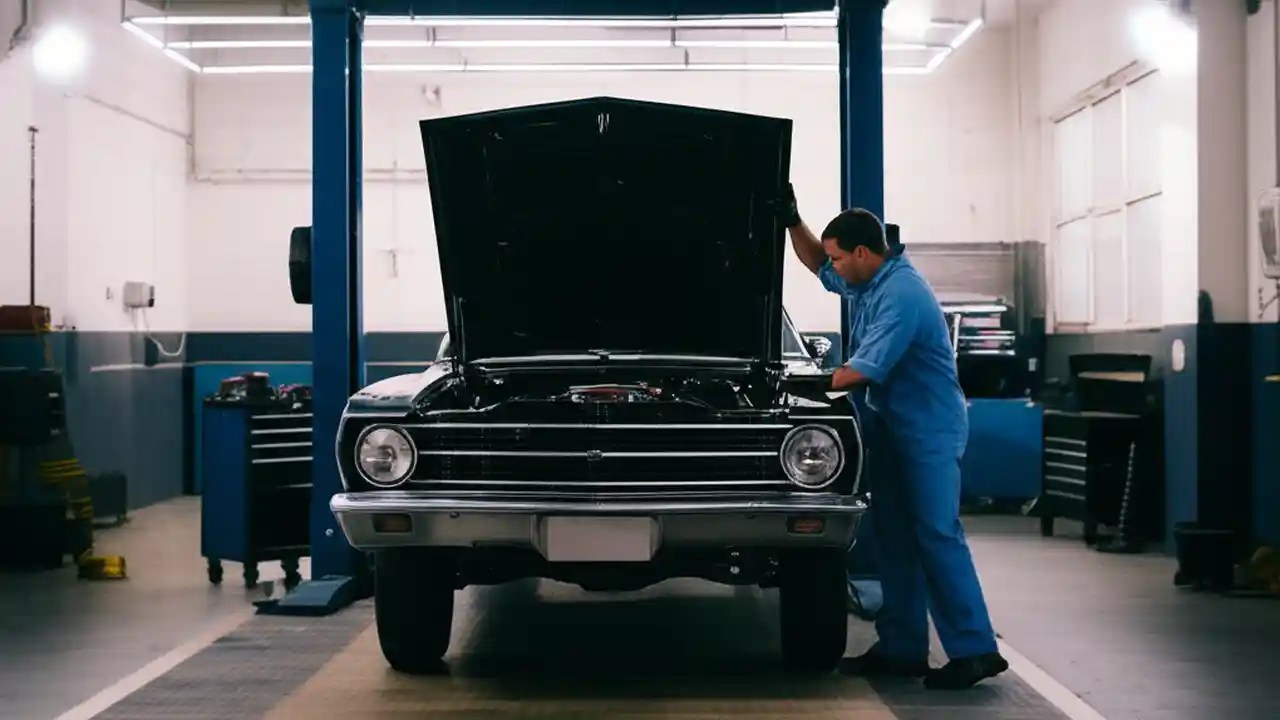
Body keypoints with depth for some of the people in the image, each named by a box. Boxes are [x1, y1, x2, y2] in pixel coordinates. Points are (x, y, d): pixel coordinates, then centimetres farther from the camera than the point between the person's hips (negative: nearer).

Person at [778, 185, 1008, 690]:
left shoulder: (902, 294, -22)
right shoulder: (867, 282, 8)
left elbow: (866, 369, -25)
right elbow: (819, 269, 27)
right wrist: (792, 222, 12)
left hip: (930, 428, -10)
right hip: (893, 426, 10)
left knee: (937, 535, -12)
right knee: (894, 539, 9)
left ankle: (975, 651, -9)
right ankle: (902, 649, 14)